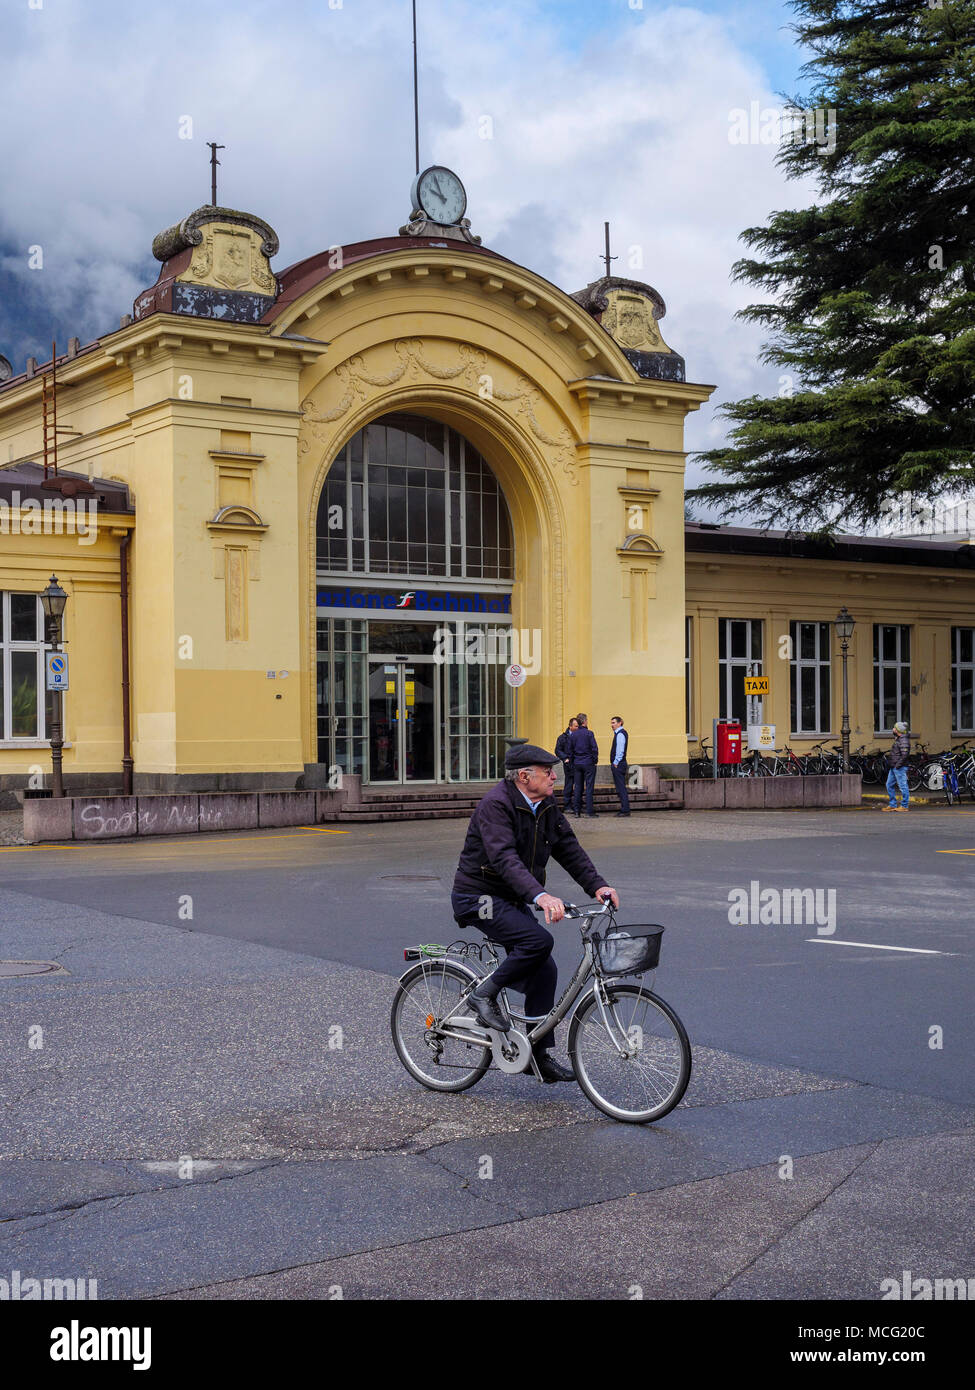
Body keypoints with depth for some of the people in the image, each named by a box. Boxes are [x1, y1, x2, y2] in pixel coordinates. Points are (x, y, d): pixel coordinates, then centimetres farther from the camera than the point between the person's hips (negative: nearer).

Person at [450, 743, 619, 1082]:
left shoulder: (546, 806, 5)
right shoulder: (495, 804, -22)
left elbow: (568, 848, 6)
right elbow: (505, 858, -34)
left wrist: (597, 886, -9)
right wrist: (540, 895, -47)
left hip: (511, 900, 9)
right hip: (479, 898, -9)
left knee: (544, 972, 2)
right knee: (539, 940, -27)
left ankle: (540, 1055, 10)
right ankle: (485, 994, -9)